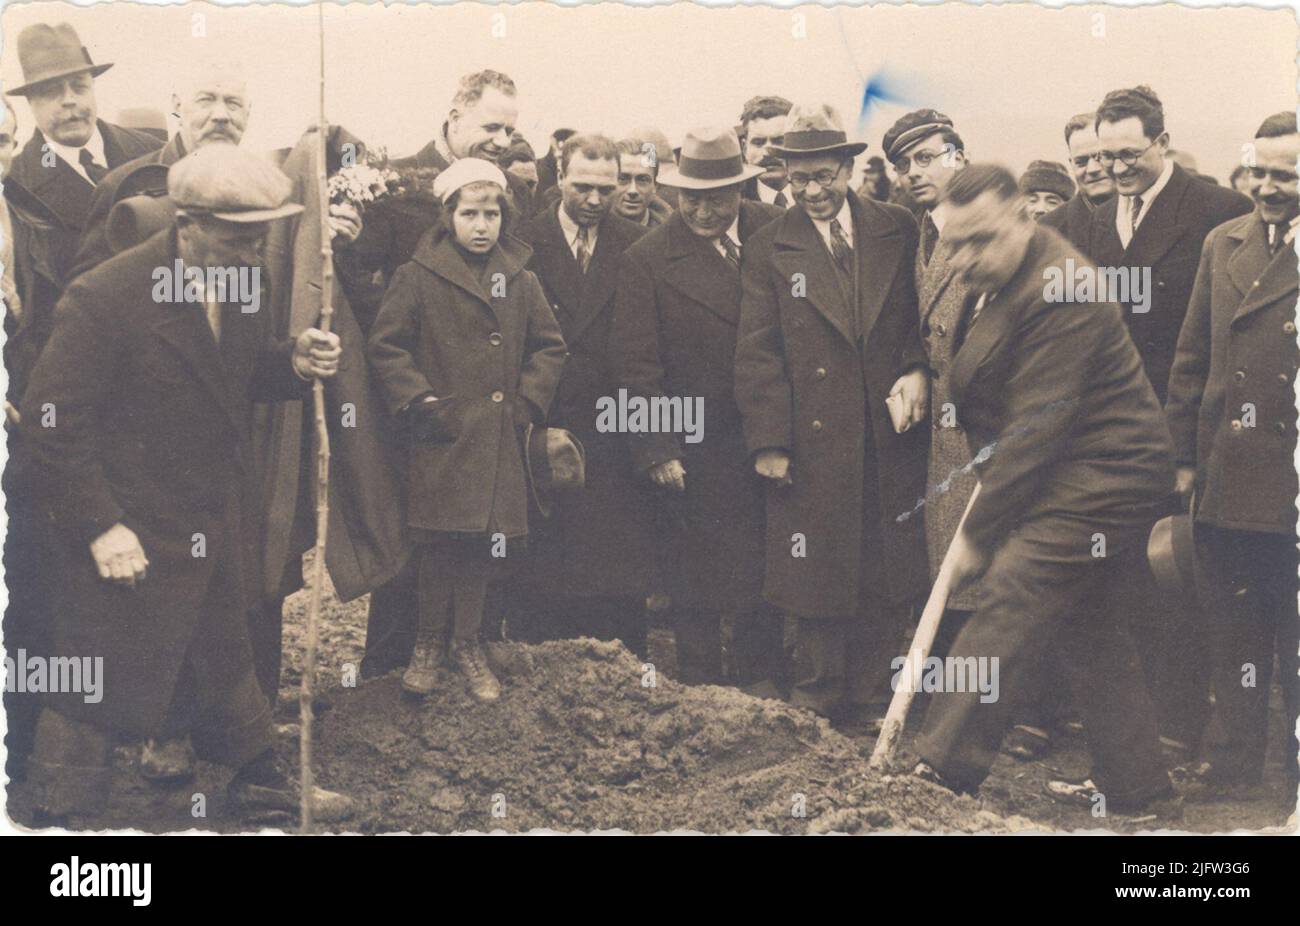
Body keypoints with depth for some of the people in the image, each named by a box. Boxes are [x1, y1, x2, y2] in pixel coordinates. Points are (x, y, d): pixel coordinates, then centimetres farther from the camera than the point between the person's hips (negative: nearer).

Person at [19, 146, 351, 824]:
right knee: (96, 691, 5)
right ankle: (60, 810, 23)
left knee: (226, 658, 25)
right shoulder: (105, 298, -22)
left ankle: (259, 780, 43)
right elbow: (54, 421, -21)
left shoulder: (237, 285, 1)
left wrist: (292, 362, -9)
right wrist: (100, 527, -22)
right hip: (129, 539, -8)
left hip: (214, 528, 8)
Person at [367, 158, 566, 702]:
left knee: (486, 542, 6)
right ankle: (430, 642, 16)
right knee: (439, 542, -2)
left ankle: (466, 643, 21)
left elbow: (550, 346, 16)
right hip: (442, 436, -3)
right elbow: (386, 346, -2)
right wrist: (422, 402, -9)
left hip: (499, 435, 3)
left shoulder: (520, 280, 10)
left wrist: (528, 401, 3)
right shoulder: (419, 276, -2)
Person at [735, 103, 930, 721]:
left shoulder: (898, 231, 6)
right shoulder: (769, 248, 2)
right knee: (818, 574, 5)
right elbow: (757, 352, -1)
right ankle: (820, 703, 20)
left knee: (889, 578, 8)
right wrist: (767, 440, -7)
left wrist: (919, 370, -7)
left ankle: (874, 701, 22)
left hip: (892, 436, 2)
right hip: (813, 443, -2)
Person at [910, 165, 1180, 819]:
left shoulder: (1061, 292, -23)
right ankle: (1137, 791, 26)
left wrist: (976, 533, -21)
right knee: (1097, 642, 16)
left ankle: (941, 774, -11)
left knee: (1005, 618, -14)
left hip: (1092, 484, -11)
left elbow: (1035, 428, -24)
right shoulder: (997, 282, 9)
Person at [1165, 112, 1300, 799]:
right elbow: (1193, 356, 12)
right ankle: (1232, 759, 28)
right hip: (1226, 478, 4)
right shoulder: (1224, 242, 8)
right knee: (1234, 631, 15)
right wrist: (1184, 454, 10)